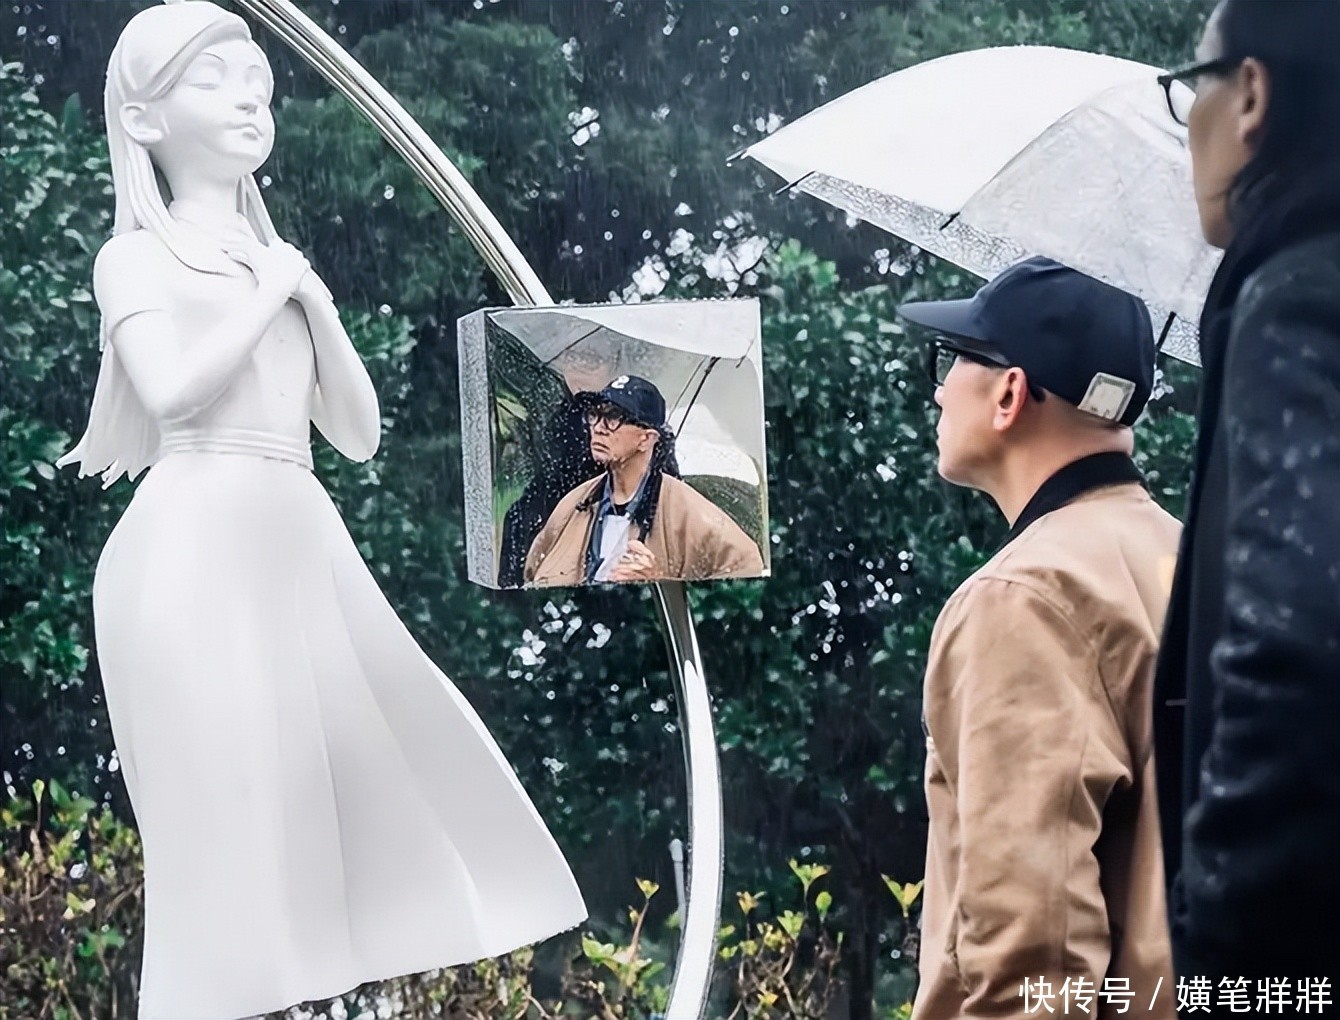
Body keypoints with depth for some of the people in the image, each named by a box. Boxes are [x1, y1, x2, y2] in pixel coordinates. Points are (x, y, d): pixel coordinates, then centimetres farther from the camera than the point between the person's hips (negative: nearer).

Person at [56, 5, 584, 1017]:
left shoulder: (279, 267, 21)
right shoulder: (138, 256, 5)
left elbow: (359, 433, 15)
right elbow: (173, 392, -14)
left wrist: (315, 302, 4)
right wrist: (270, 299, -5)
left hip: (299, 547, 6)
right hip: (196, 551, -6)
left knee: (370, 780, 1)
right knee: (226, 810, -8)